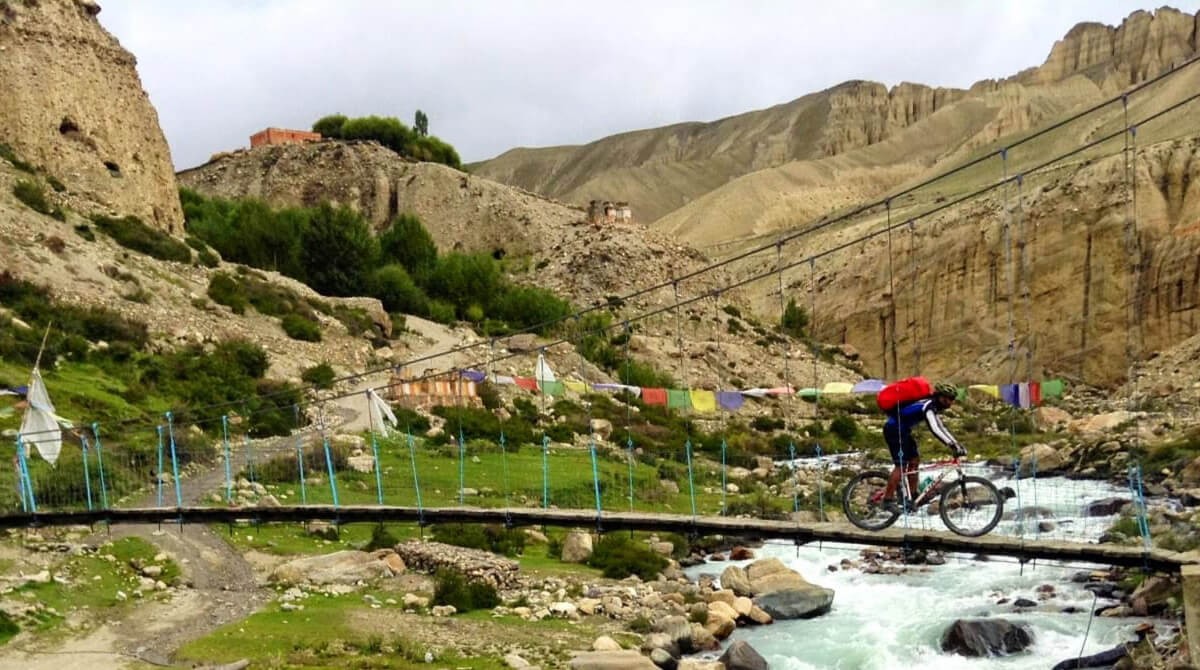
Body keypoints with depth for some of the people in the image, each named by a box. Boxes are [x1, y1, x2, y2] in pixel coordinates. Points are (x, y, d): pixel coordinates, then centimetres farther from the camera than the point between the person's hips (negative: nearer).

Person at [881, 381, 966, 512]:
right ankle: (887, 500, -10)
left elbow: (940, 428, 16)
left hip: (902, 430, 10)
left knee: (914, 460, 11)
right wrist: (954, 446, -34)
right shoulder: (928, 406, -21)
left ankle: (912, 496, 17)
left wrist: (956, 444, 9)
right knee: (901, 465, -12)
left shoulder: (933, 406, 10)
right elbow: (935, 429, -32)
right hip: (894, 430, -10)